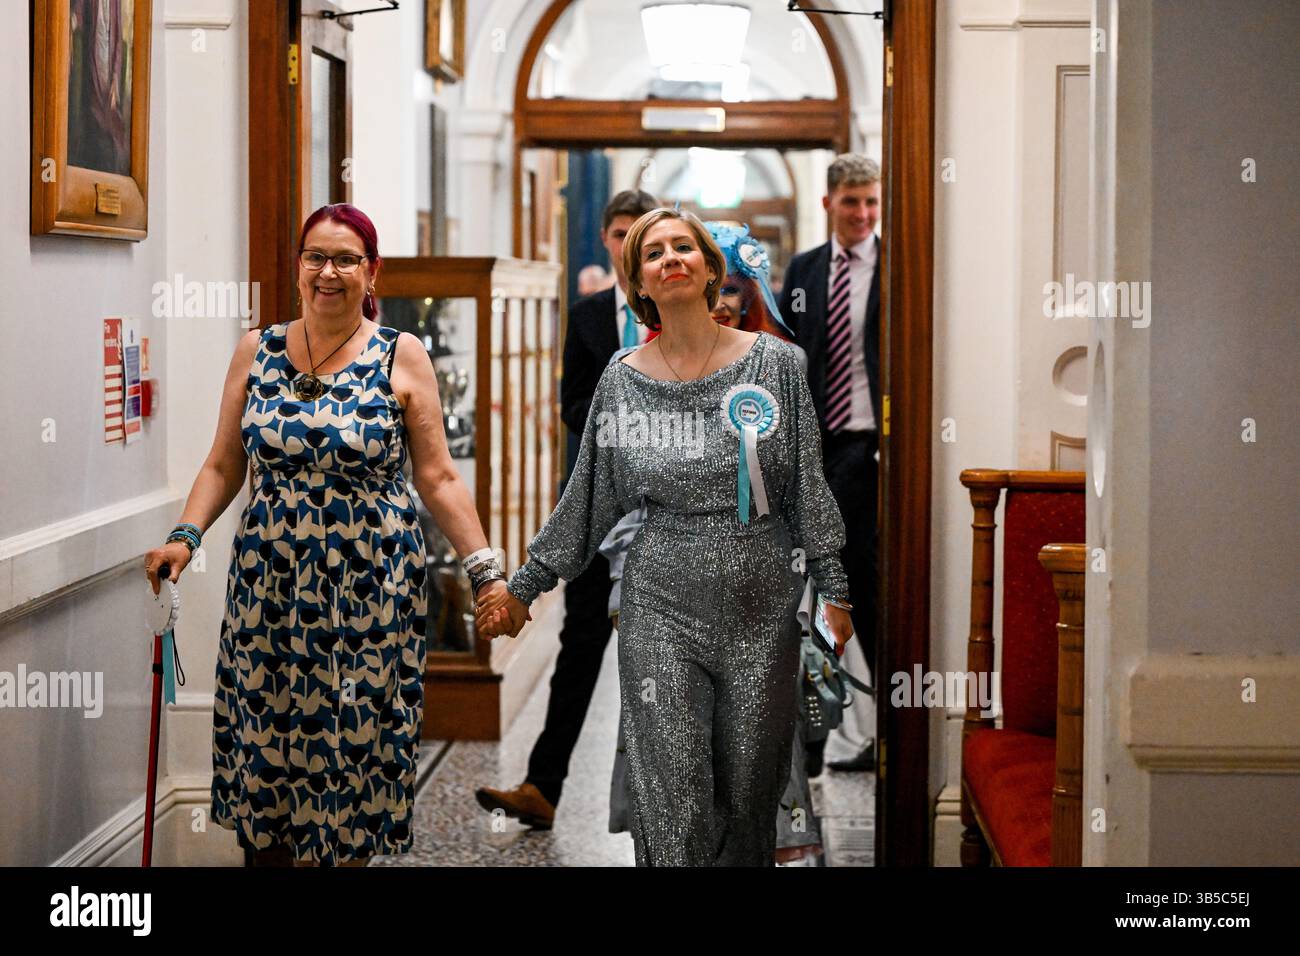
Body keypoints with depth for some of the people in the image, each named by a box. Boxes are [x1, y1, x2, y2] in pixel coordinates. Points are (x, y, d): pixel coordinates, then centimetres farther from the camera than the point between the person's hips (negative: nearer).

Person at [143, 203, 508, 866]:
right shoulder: (256, 351, 5)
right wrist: (185, 537, -6)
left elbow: (437, 479, -1)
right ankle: (267, 848, 24)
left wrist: (485, 572, -8)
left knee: (353, 745, 3)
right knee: (263, 740, 7)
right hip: (268, 583, 2)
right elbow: (223, 465, 9)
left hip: (368, 591, -2)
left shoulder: (401, 357, -2)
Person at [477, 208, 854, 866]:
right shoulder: (622, 381, 3)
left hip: (762, 609, 0)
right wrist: (524, 586, 13)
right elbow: (588, 497, 11)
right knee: (673, 798, -4)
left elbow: (808, 487, 2)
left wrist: (834, 590, 1)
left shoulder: (773, 362, 0)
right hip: (662, 612, 0)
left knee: (751, 786, 8)